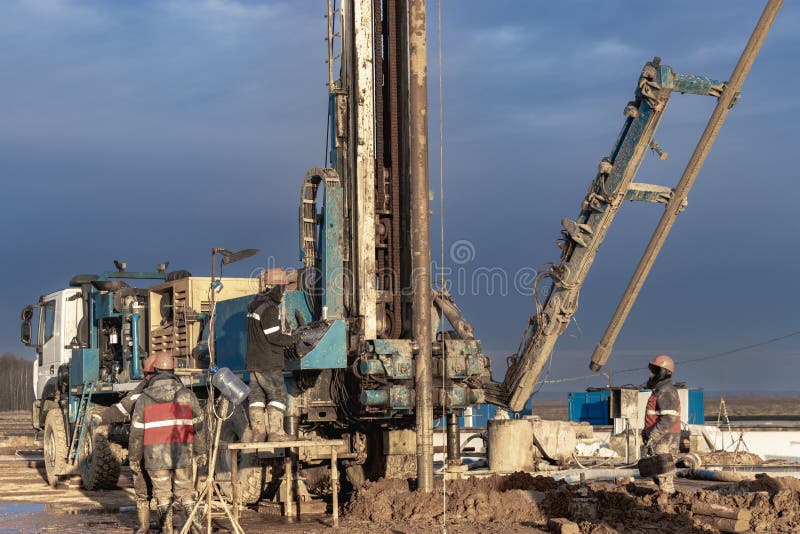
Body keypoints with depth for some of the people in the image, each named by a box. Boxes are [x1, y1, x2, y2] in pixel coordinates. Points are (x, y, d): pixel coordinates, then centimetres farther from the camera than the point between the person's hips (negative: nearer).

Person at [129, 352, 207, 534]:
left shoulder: (145, 398, -2)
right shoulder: (187, 394, 0)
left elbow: (137, 430, 0)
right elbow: (198, 425, 3)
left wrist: (134, 457, 10)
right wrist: (201, 451, 12)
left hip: (156, 456, -1)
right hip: (182, 454, 1)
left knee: (163, 493, 7)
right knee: (185, 491, 13)